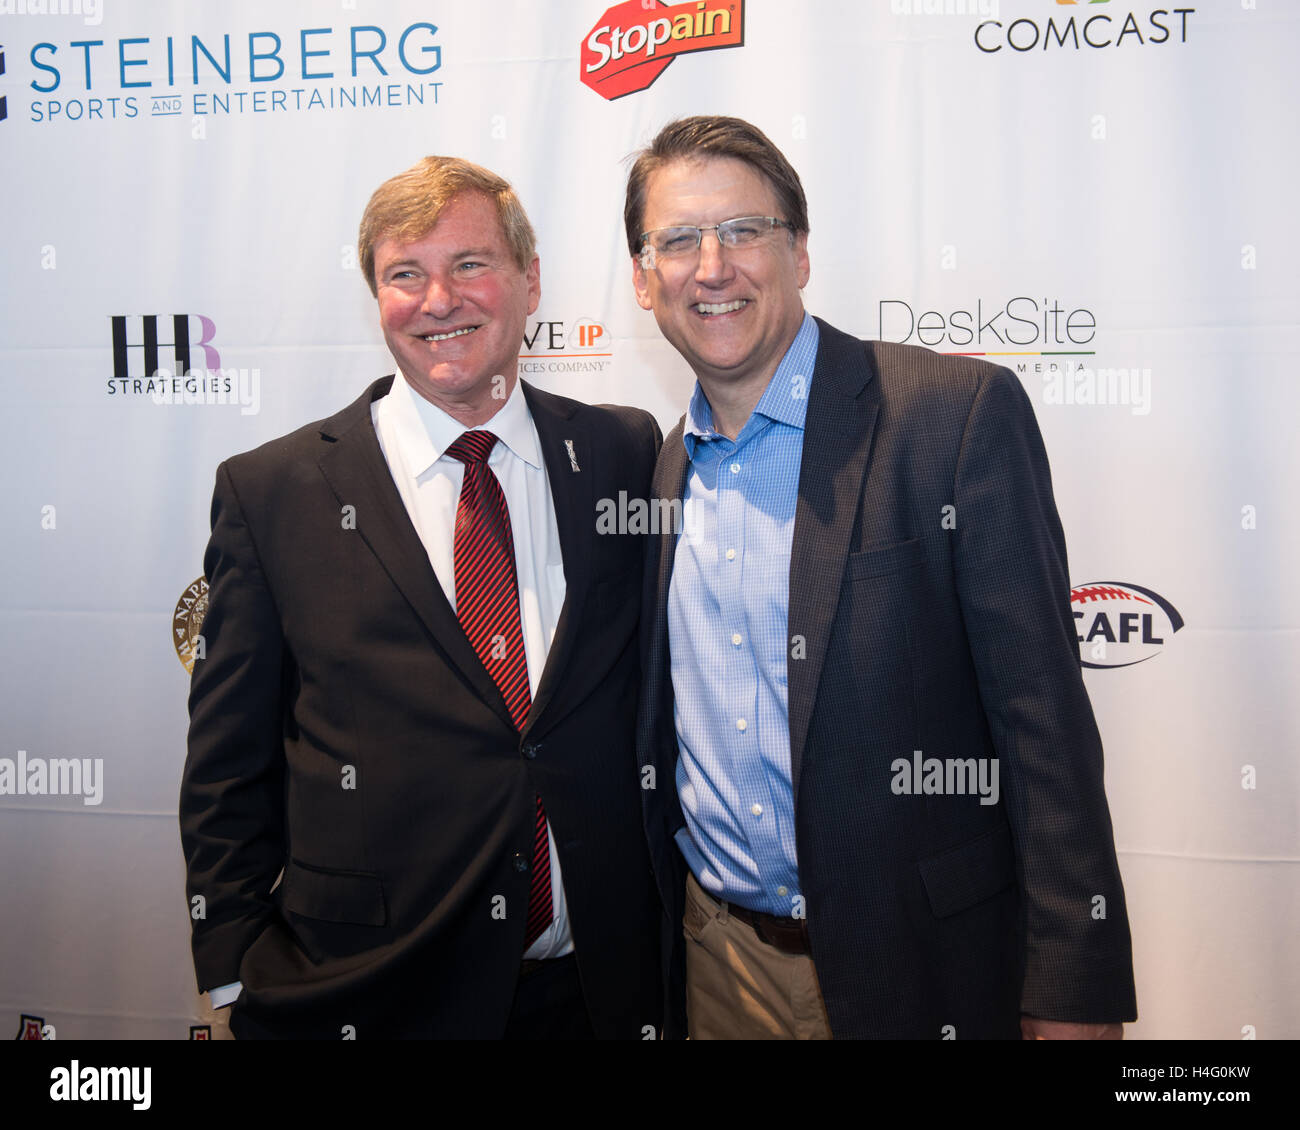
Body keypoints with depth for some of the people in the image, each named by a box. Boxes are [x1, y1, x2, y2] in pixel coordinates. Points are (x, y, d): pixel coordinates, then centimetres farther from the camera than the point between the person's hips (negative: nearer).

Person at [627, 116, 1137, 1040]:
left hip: (913, 964, -4)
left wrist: (1074, 993, -16)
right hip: (715, 955, 5)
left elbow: (1043, 716, -15)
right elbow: (670, 737, 11)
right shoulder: (668, 462, 5)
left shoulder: (962, 413, -13)